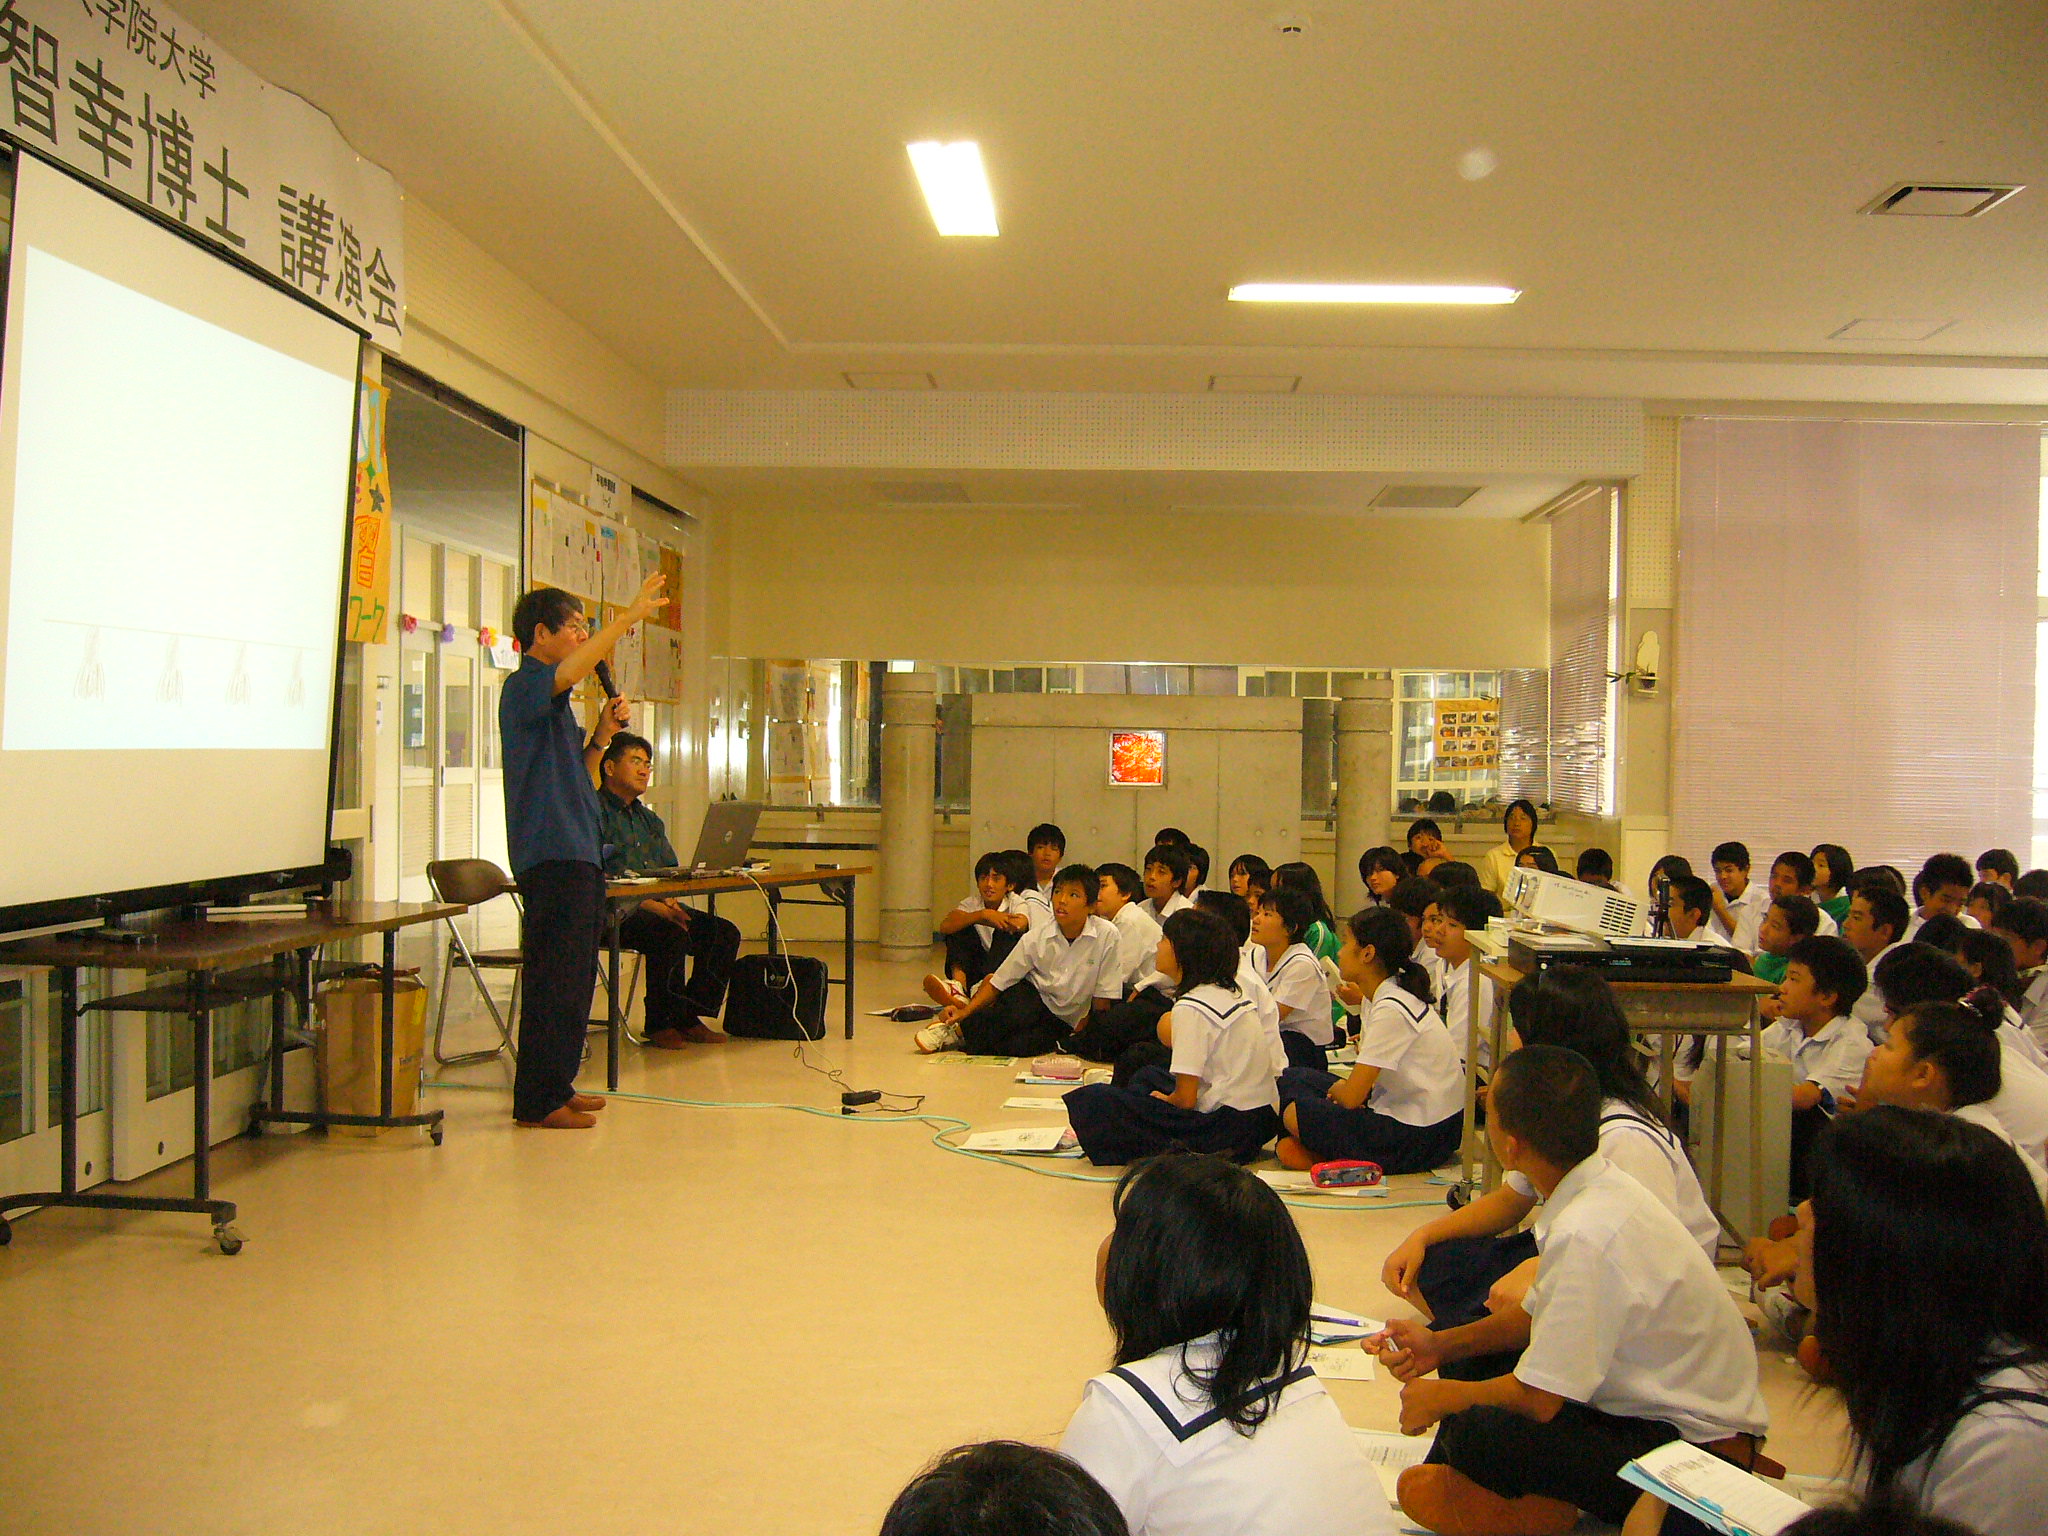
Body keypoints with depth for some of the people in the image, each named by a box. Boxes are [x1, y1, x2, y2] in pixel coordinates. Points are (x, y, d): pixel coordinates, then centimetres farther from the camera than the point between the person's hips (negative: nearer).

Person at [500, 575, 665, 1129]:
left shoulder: (556, 701, 21)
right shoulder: (524, 687, -8)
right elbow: (573, 669, -29)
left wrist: (602, 735, 8)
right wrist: (630, 616, -28)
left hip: (579, 854, 10)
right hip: (550, 854, -10)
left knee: (574, 979, 13)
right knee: (553, 978, -8)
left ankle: (557, 1086, 21)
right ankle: (537, 1099, -3)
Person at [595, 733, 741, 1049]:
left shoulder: (649, 819, 23)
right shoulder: (596, 812, -5)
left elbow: (670, 870, 20)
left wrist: (669, 901, -4)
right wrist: (650, 904, -23)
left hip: (657, 906, 9)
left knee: (724, 932, -8)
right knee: (672, 934, -34)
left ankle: (688, 1017, -5)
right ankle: (660, 1024, -18)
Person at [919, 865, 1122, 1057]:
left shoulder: (1107, 935, -15)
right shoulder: (1035, 939, -9)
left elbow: (1102, 999, -8)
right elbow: (997, 983, -5)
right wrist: (965, 1012, -17)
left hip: (1062, 1023, -1)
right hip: (1030, 999, 1)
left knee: (1020, 1045, -33)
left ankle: (960, 1034, -9)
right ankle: (957, 1028, -15)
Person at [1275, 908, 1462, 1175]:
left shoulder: (1391, 1010, -24)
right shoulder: (1378, 997, 6)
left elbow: (1351, 1097, -22)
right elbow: (1365, 1081, 15)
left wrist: (1336, 1088, 0)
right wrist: (1342, 1088, -6)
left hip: (1420, 1138, -10)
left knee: (1294, 1112, -18)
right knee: (1292, 1078, 8)